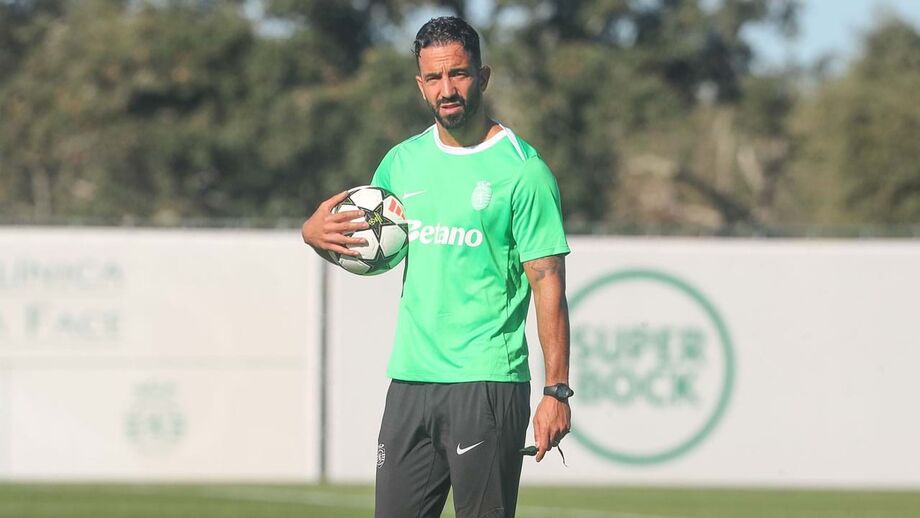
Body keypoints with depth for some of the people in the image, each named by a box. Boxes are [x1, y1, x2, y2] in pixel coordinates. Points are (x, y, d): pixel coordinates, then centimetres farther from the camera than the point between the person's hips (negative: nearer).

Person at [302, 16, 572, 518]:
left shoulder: (523, 170, -5)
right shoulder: (403, 161, 12)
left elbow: (548, 286, -8)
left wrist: (557, 390, -14)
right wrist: (315, 233, 1)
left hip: (488, 383, -6)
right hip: (410, 379, 6)